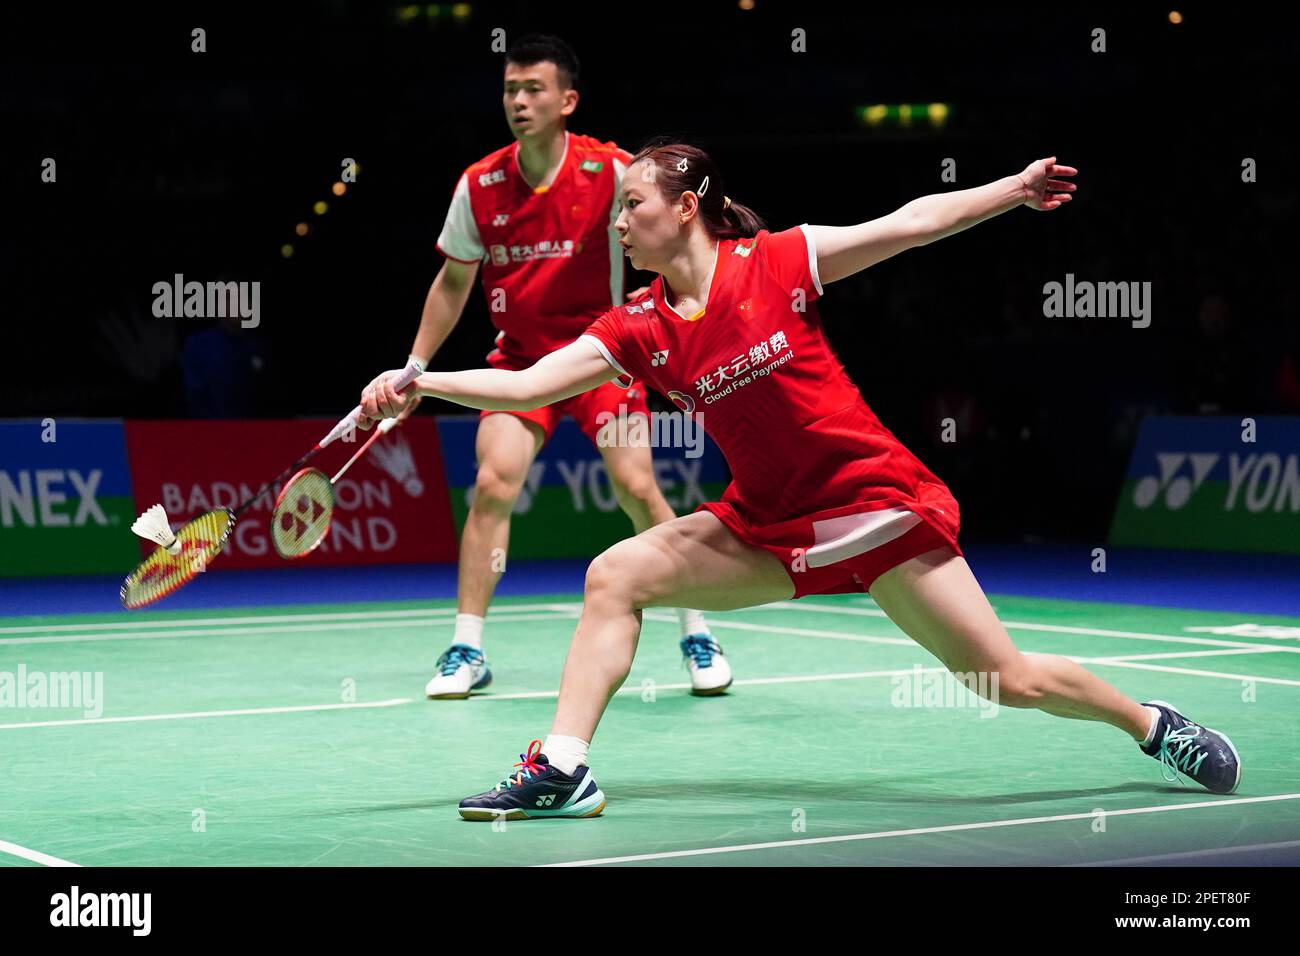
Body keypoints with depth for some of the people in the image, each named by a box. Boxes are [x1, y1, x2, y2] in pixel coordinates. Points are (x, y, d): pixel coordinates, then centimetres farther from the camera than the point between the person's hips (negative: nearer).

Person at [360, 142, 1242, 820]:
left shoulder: (778, 263, -11)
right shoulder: (639, 331, -2)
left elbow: (907, 224, -4)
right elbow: (526, 387, -6)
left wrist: (1017, 188, -3)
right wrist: (421, 383, -17)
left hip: (876, 502, -4)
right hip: (769, 526, 5)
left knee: (1008, 680, -4)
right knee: (616, 576, -9)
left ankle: (1151, 723, 21)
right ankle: (562, 771, -5)